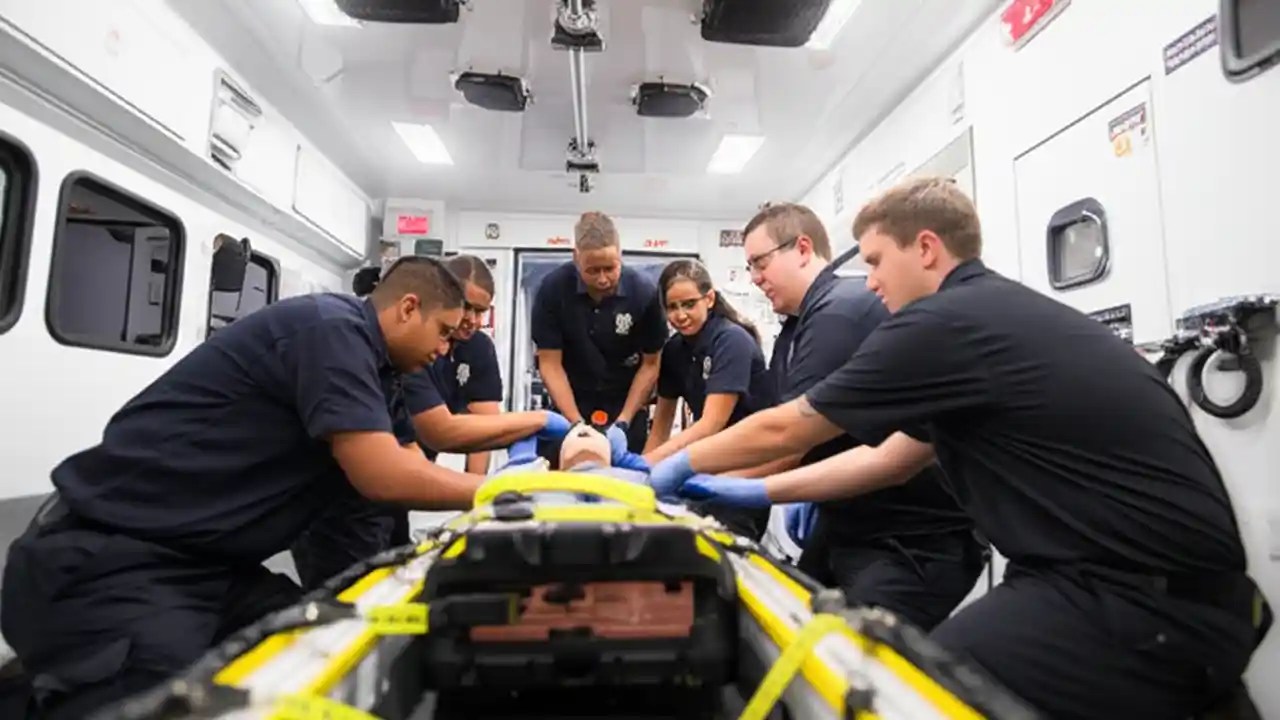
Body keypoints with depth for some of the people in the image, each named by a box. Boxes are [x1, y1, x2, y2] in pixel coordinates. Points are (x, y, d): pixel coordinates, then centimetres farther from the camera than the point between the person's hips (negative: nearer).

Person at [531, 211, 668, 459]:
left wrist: (624, 420, -15)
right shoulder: (552, 289, -17)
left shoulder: (644, 293, -17)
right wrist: (577, 424, -20)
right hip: (569, 404, 1)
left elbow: (650, 364, -8)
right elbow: (550, 364, -13)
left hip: (627, 405, 0)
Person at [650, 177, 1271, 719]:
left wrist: (673, 467, 10)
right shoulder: (1003, 314, 14)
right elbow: (892, 459, 17)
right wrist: (759, 492, 18)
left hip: (1152, 606, -10)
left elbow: (782, 431, -7)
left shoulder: (941, 325, -17)